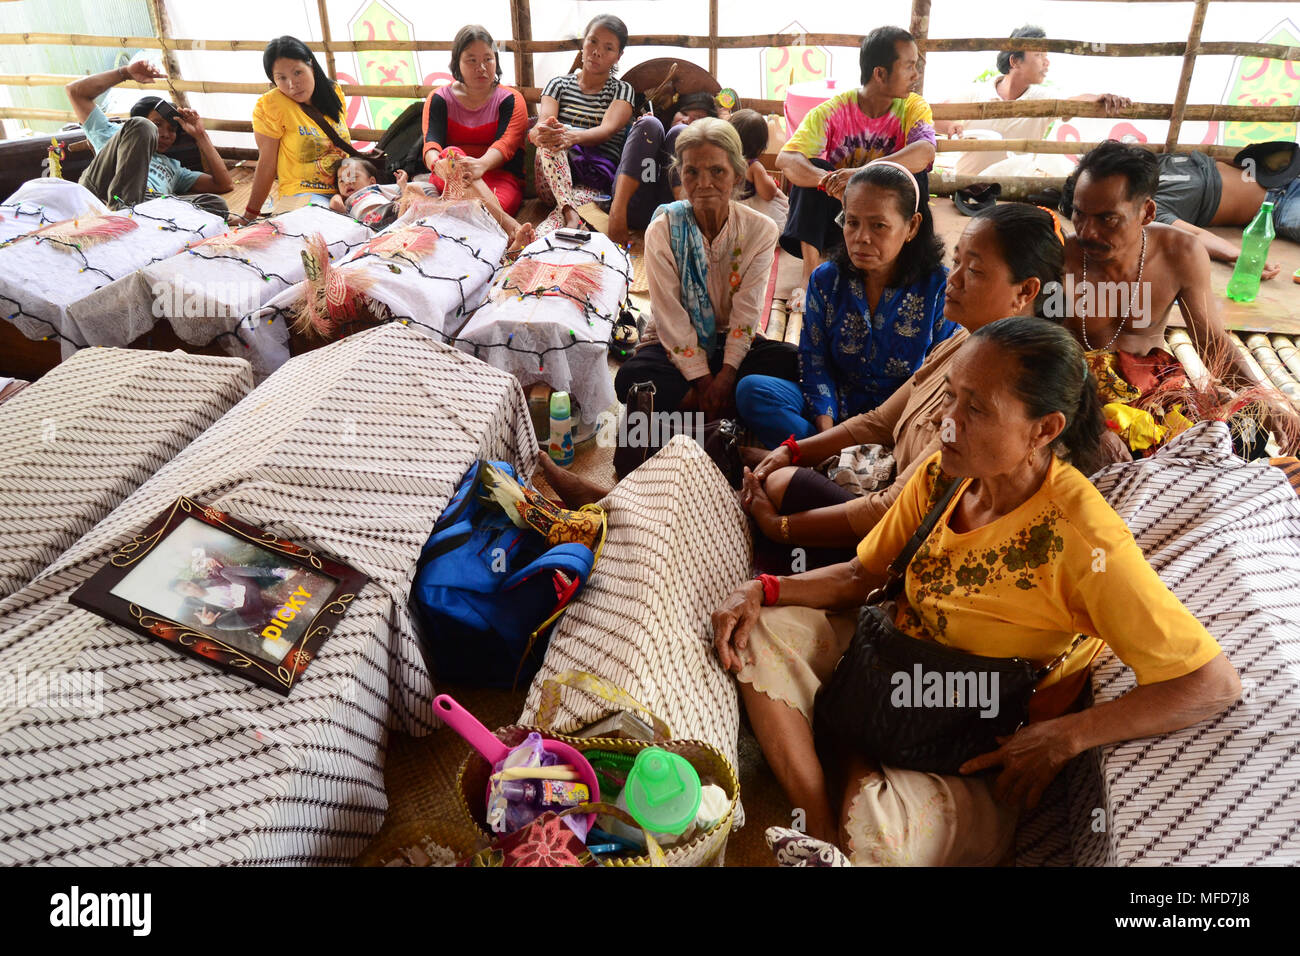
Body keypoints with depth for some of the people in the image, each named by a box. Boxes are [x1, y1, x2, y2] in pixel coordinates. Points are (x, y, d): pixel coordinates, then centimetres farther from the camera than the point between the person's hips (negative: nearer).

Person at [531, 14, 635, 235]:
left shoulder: (622, 90, 12)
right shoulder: (559, 84, 16)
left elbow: (608, 130, -10)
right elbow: (542, 123, -3)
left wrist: (573, 137, -33)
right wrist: (539, 134, -31)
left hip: (596, 184, -2)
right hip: (551, 182, 2)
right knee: (551, 135, -30)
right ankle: (570, 215, -44)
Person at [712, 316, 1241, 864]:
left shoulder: (1081, 543, -27)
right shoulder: (940, 475, -8)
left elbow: (1216, 685, -23)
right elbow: (862, 576, 3)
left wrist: (1062, 737, -25)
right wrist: (762, 592, -12)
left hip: (982, 754, -6)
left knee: (878, 836, -34)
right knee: (759, 631, -11)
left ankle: (848, 755, -2)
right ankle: (819, 824, -12)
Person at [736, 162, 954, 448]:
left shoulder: (939, 287, -7)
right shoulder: (826, 280, 1)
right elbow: (815, 364, -2)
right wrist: (826, 432, -20)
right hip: (836, 410, 3)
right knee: (752, 390, -20)